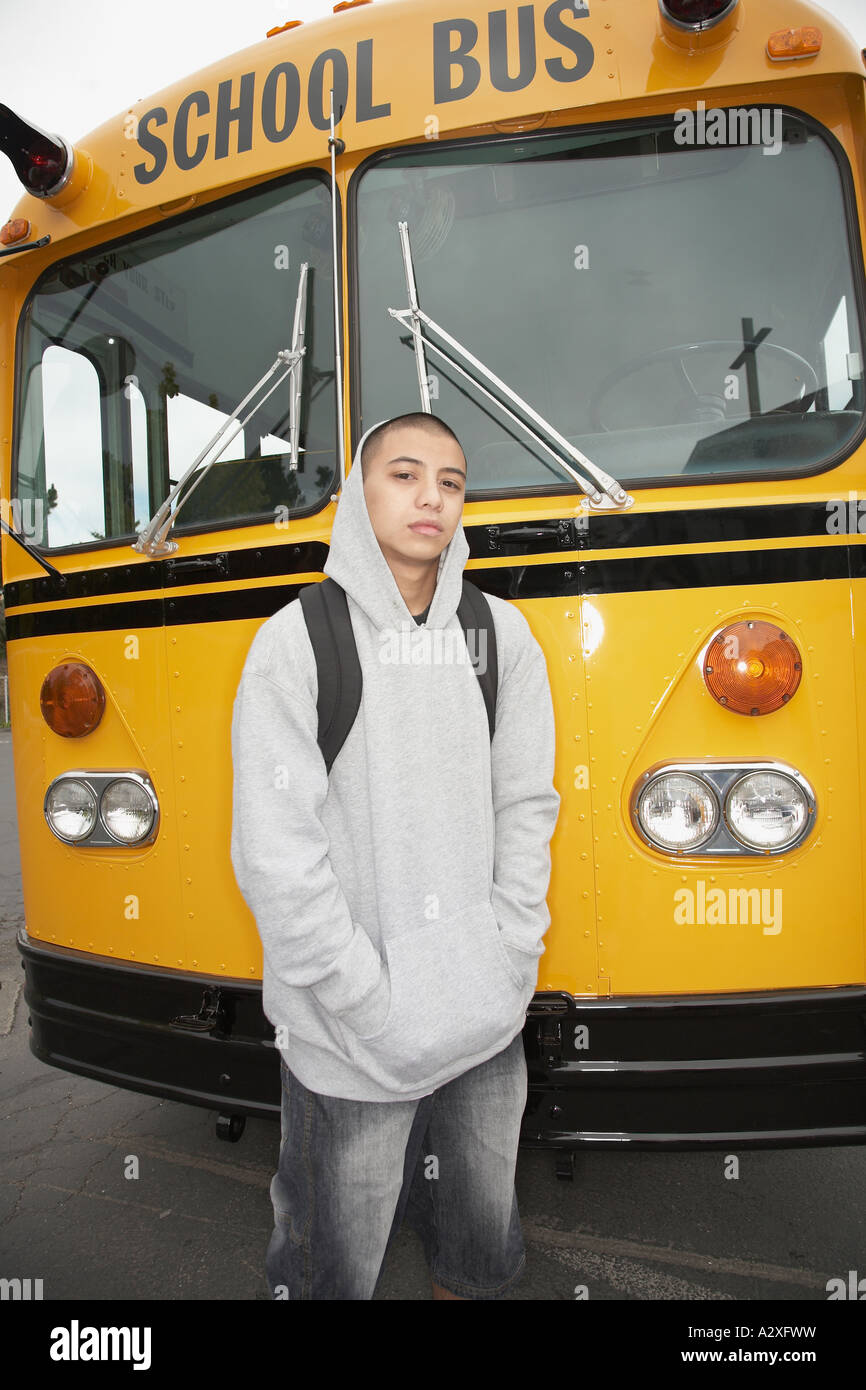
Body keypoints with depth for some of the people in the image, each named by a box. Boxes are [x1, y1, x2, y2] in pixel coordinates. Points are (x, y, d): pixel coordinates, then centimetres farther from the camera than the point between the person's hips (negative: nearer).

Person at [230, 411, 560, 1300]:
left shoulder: (500, 634, 2)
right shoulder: (296, 641, -9)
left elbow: (525, 806, 4)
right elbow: (275, 852, -13)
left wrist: (507, 961, -2)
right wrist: (372, 1006, -13)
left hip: (487, 1021, 4)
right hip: (349, 1039, -3)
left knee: (484, 1252, 22)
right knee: (338, 1265, 14)